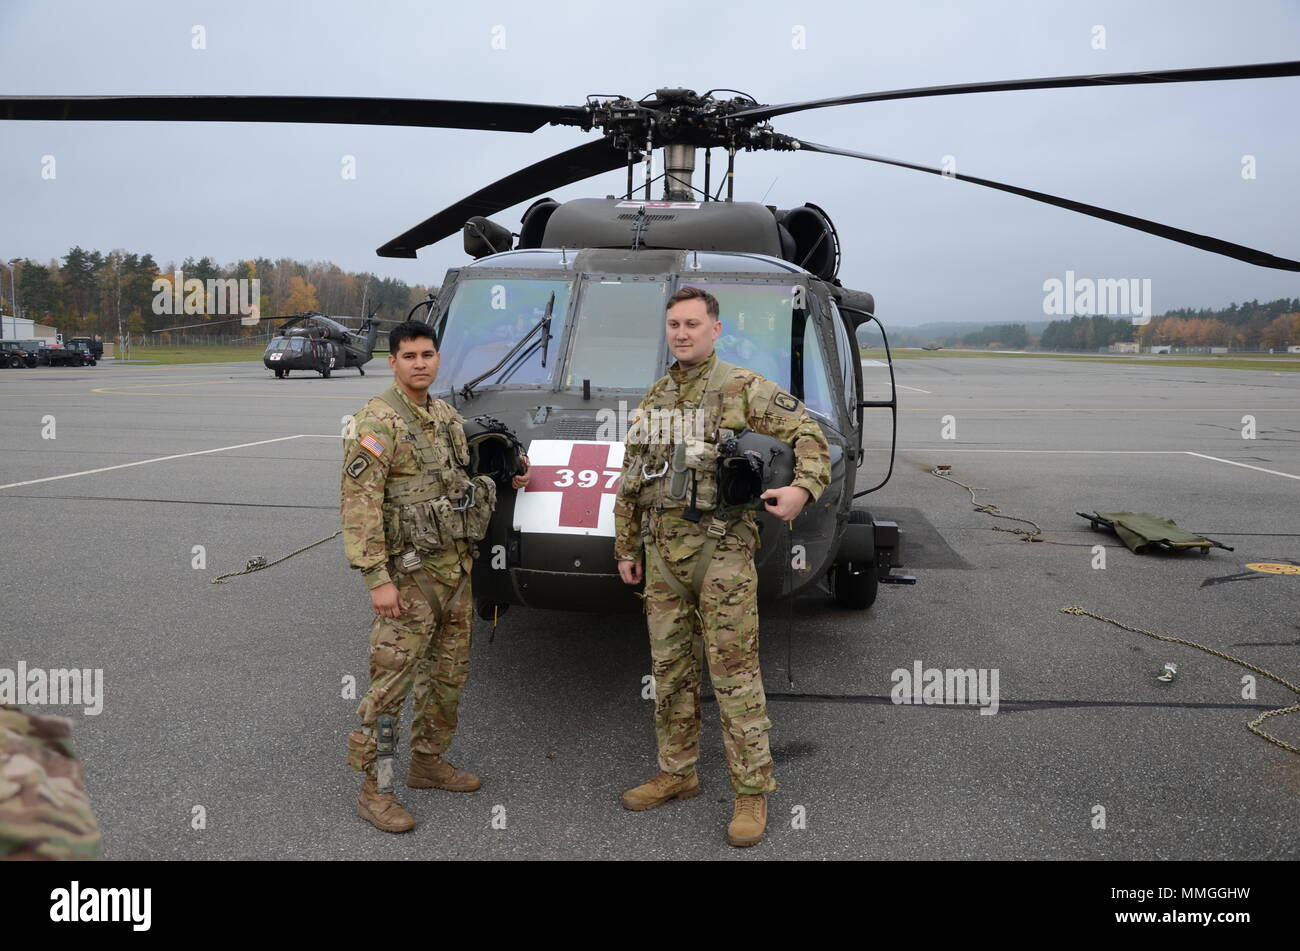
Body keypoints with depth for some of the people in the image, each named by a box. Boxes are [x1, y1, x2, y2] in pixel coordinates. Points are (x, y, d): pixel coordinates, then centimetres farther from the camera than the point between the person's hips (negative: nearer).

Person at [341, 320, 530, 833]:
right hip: (409, 574, -8)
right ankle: (374, 789, 10)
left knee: (448, 673, 17)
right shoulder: (377, 421, -13)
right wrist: (377, 578, -22)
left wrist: (505, 479, 13)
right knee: (392, 680, -2)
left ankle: (428, 760, 34)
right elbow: (359, 506, -18)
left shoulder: (447, 416, 12)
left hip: (457, 565, 8)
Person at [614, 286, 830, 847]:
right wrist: (626, 549, 16)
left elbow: (807, 433, -7)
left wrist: (803, 487, -25)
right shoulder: (654, 400, 14)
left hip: (722, 549, -6)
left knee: (734, 673, -2)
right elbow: (631, 483, 18)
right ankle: (677, 774, 28)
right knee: (670, 669, 13)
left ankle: (752, 791, 9)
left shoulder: (743, 389, -4)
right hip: (662, 551, 6)